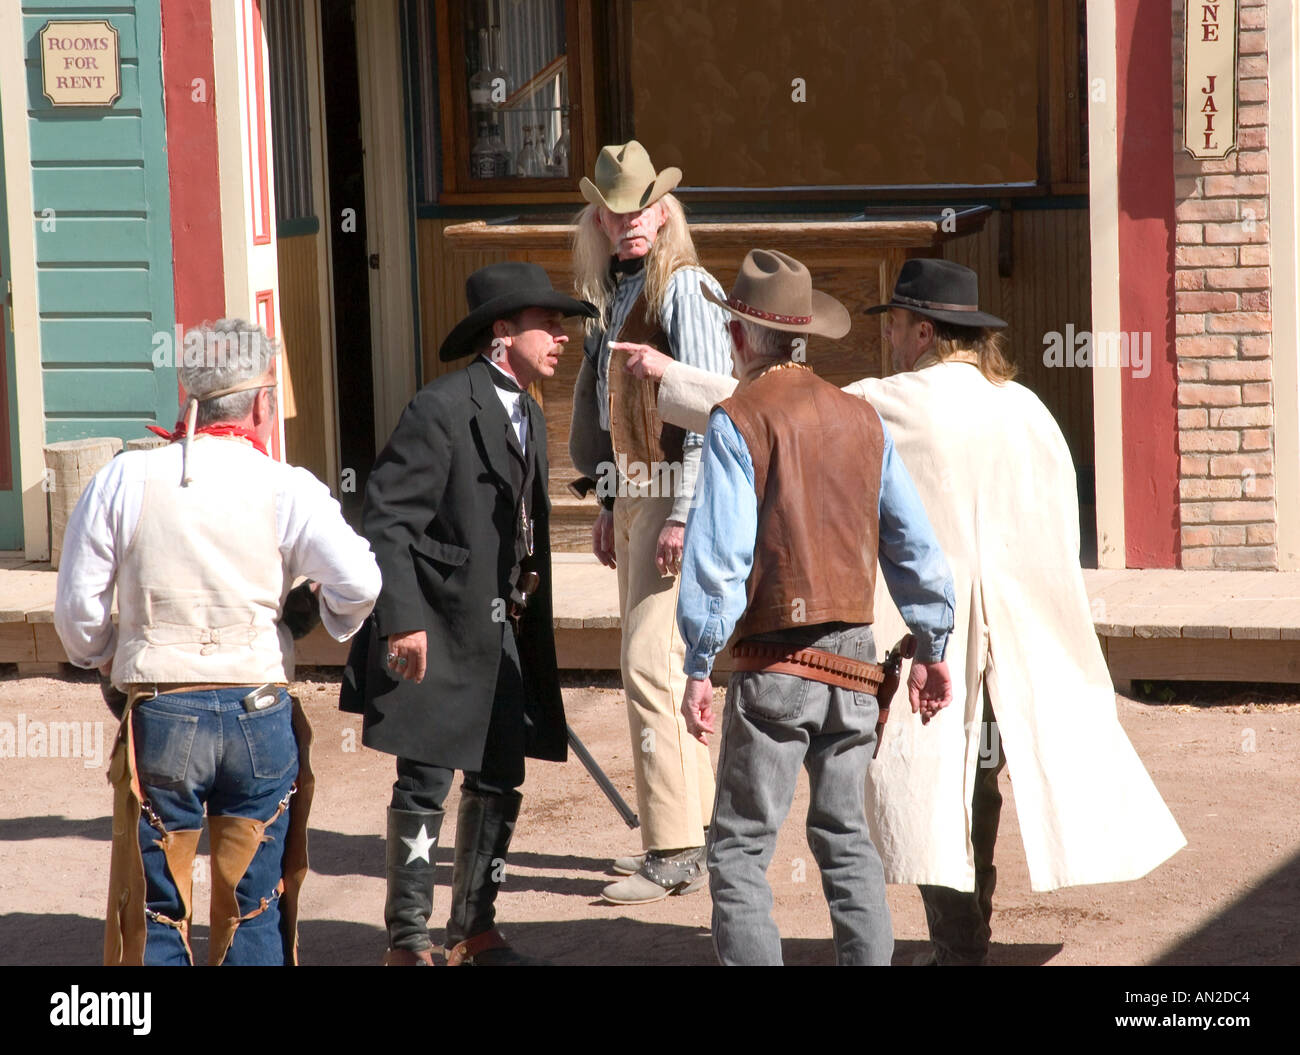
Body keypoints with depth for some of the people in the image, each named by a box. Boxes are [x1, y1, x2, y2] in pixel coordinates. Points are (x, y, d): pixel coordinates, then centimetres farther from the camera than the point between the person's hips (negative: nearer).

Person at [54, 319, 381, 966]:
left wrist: (103, 660, 22)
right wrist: (331, 616, 8)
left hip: (159, 717, 1)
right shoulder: (287, 489, -5)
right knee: (255, 911, 10)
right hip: (261, 715, 0)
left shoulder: (125, 480, -1)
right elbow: (359, 583, -15)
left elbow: (76, 609, 1)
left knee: (155, 911, 10)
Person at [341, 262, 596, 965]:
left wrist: (534, 635, 18)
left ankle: (473, 930, 23)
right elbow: (385, 518, -17)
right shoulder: (441, 410, -14)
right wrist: (402, 620, -22)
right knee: (424, 789, -2)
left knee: (499, 784, 11)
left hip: (505, 632, 8)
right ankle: (408, 941, 8)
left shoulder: (528, 416, 14)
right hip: (439, 633, -8)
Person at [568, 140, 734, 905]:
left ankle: (676, 855, -11)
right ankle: (696, 825, 23)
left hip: (677, 497, -10)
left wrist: (683, 517, -22)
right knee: (654, 664, 13)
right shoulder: (617, 292, 15)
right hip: (634, 495, 10)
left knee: (651, 663, -13)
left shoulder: (683, 287, -13)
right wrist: (609, 507, 19)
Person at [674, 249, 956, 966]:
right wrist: (930, 649, 20)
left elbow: (717, 553, -14)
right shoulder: (861, 419, 9)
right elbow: (914, 543, 11)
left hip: (775, 662, -5)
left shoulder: (737, 421, -8)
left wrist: (699, 669, -10)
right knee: (844, 836, 16)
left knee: (740, 848, -1)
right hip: (854, 659, 6)